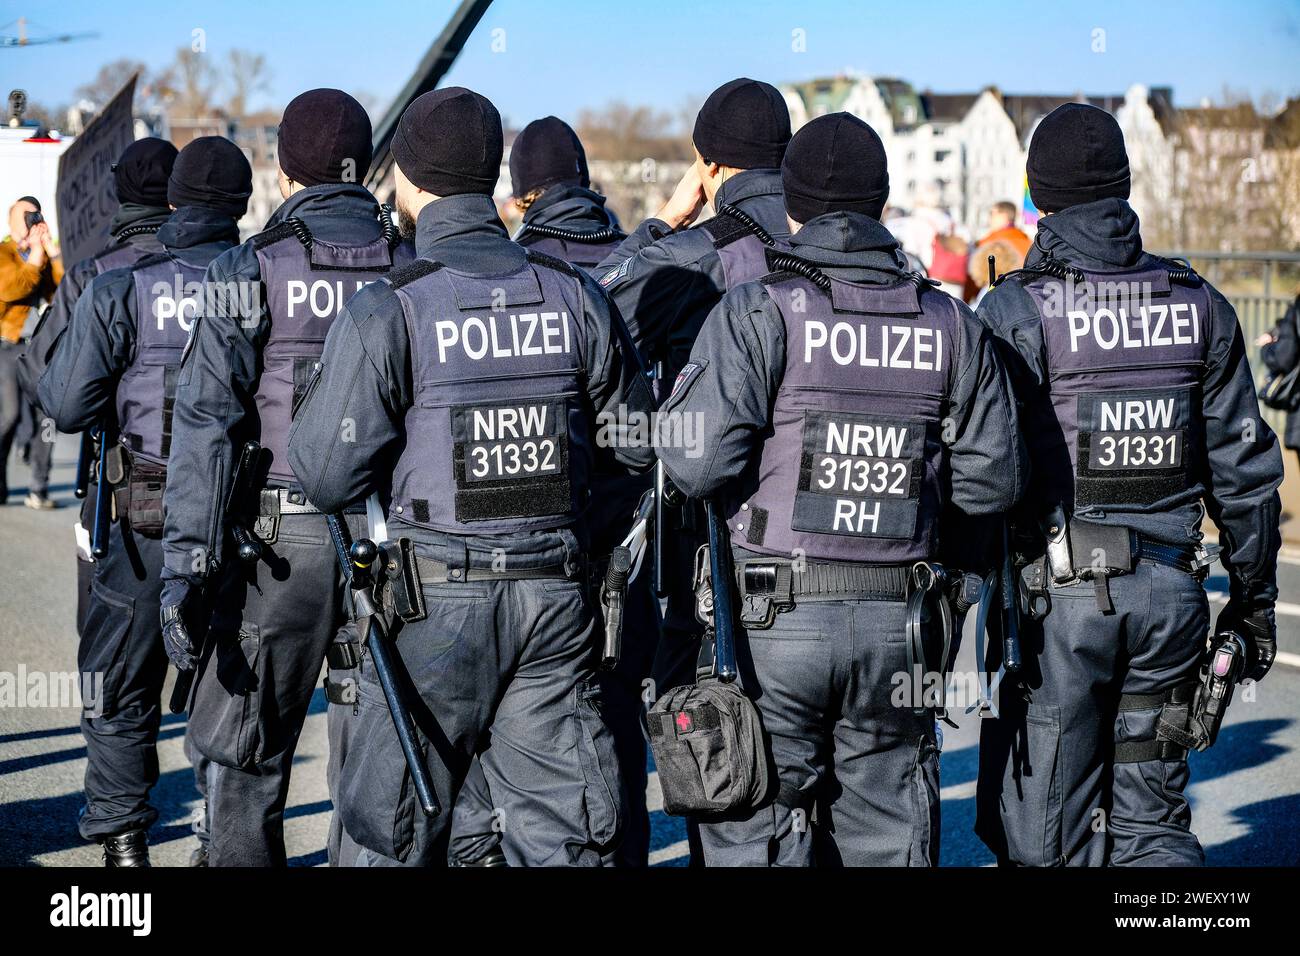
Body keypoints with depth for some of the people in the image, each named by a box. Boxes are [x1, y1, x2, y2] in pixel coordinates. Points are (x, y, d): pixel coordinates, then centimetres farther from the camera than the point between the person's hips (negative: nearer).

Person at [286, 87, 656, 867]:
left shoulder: (387, 312, -12)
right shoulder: (576, 296, 2)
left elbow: (328, 475, -12)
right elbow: (633, 443, 9)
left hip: (435, 602, -3)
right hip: (555, 596, 4)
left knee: (401, 837, 11)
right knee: (561, 836, 10)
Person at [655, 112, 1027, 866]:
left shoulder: (760, 312, -8)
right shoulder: (950, 325, 5)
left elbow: (695, 465, -14)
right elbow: (994, 482, 5)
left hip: (773, 624, -4)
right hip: (897, 627, 4)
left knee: (755, 838, 4)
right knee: (887, 837, 15)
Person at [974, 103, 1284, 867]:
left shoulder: (1018, 309, -8)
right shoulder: (1198, 305, 6)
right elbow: (1245, 466, 10)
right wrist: (1253, 597, 18)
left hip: (1058, 593, -4)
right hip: (1170, 590, 4)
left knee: (1042, 832, 4)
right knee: (1151, 818, 16)